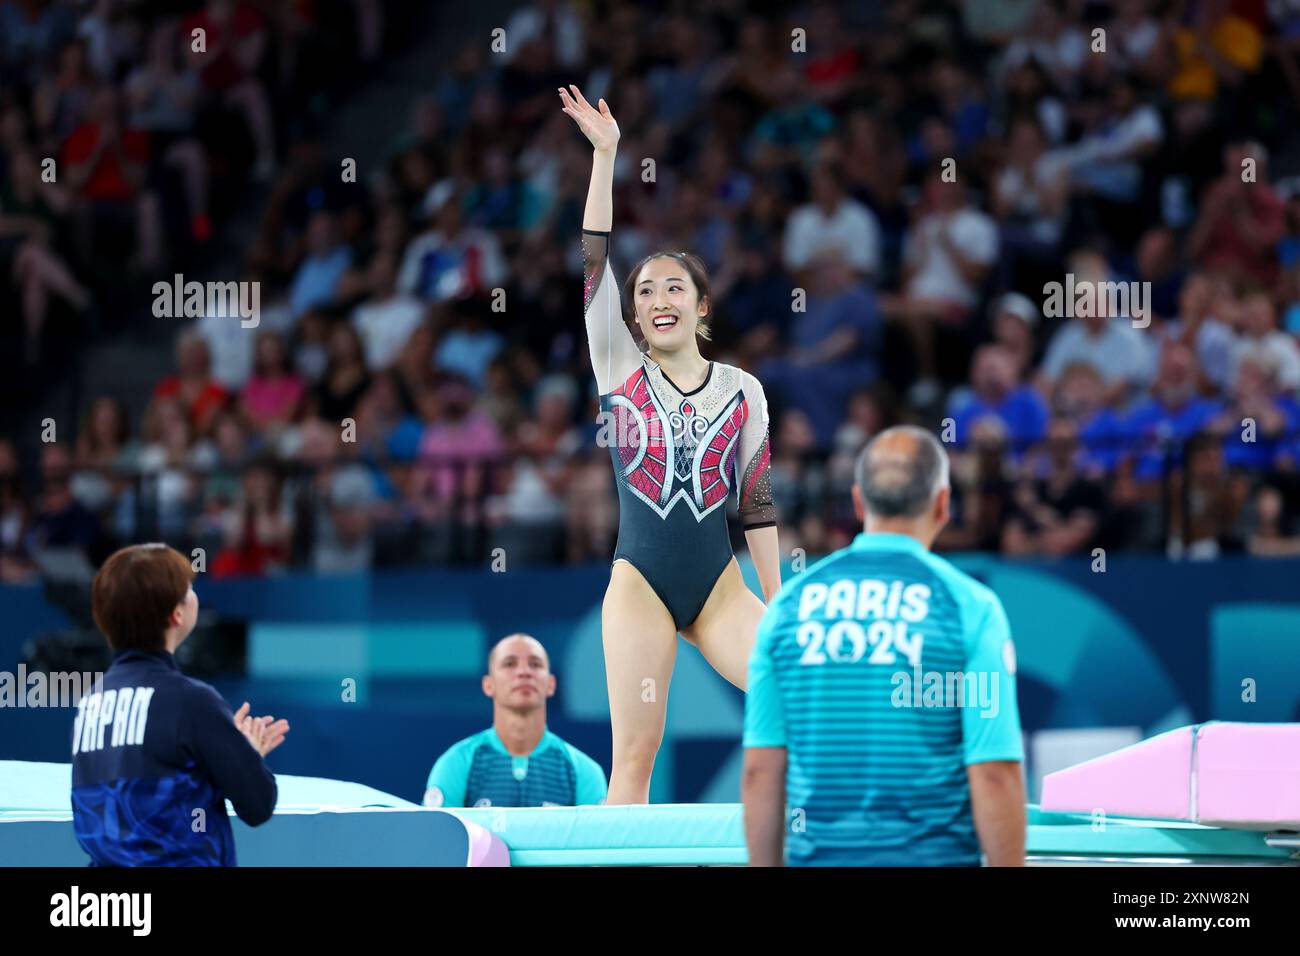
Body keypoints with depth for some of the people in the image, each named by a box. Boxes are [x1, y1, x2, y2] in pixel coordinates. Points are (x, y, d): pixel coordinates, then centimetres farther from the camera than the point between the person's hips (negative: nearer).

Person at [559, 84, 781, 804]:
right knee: (634, 756, -6)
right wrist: (604, 155, -10)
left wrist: (778, 605, 5)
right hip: (639, 583, -1)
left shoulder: (743, 390, 7)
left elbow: (757, 501, 9)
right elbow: (594, 264, -4)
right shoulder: (620, 372, 4)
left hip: (719, 585, 1)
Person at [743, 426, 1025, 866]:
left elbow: (760, 771, 6)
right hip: (934, 857, -3)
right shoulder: (971, 606, -3)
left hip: (818, 859, 3)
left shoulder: (788, 603, 6)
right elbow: (994, 774, -8)